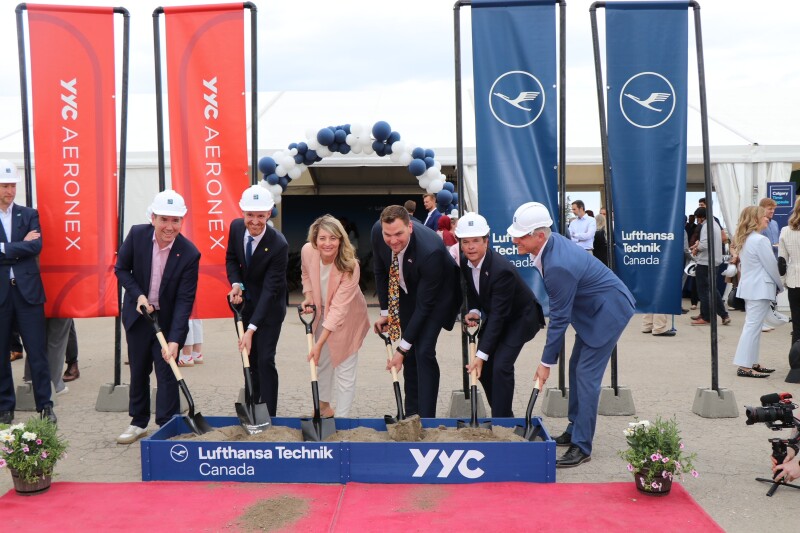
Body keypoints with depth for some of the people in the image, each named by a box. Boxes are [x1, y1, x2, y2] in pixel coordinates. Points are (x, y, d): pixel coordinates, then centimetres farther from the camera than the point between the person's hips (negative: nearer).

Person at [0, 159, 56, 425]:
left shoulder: (29, 215, 8)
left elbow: (36, 246, -7)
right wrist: (22, 245, -10)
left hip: (28, 291, 0)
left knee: (37, 352, 2)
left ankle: (45, 405, 10)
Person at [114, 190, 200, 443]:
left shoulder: (189, 253, -23)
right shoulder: (137, 234, -14)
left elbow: (185, 300, -23)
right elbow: (121, 268, 0)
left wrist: (175, 340, -30)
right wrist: (138, 295, -16)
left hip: (168, 319, -3)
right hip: (137, 315, 3)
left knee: (167, 374, -2)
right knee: (138, 371, 14)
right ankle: (138, 422, 30)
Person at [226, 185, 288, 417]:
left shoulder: (279, 245, -30)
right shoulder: (236, 227, -13)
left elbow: (269, 290, -30)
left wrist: (251, 329, -33)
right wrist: (236, 284, -15)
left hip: (269, 307, -5)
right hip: (246, 301, 5)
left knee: (265, 360, -8)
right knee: (250, 357, 14)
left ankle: (268, 414, 2)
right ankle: (254, 405, 31)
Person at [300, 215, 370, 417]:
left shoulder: (350, 267, -34)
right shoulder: (307, 251, -21)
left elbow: (338, 308, -33)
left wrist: (319, 343, -34)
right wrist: (308, 296, -9)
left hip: (346, 317, -5)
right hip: (322, 312, 5)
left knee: (345, 372, -4)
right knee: (322, 361, 20)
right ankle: (324, 405, 42)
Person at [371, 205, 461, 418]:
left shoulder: (431, 251, -40)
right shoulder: (377, 231, -24)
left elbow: (424, 304, -32)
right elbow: (380, 269, -2)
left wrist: (402, 348, -28)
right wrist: (384, 311, -2)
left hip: (436, 293, -5)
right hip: (406, 290, 5)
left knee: (424, 351, -16)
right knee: (410, 352, 7)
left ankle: (426, 417, -8)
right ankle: (412, 413, 19)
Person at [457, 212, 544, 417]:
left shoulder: (502, 270, -34)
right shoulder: (465, 263, -12)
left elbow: (498, 315, -33)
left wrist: (482, 355, -34)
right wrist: (474, 311, -16)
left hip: (521, 317, -7)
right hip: (496, 316, 8)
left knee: (501, 365, -19)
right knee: (482, 367, 2)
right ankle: (502, 414, 20)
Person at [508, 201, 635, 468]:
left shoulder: (558, 265, -34)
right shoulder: (550, 242, -6)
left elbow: (559, 318, -25)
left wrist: (546, 362, -15)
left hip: (610, 310, -10)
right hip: (591, 307, 10)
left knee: (586, 375, -10)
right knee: (576, 367, 15)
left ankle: (582, 446, -4)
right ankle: (575, 430, 27)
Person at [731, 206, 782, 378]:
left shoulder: (744, 239, 11)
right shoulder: (760, 240, -16)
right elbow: (771, 266, -12)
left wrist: (776, 285, 19)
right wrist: (780, 286, 5)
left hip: (748, 287, 10)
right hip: (760, 289, -9)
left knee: (751, 325, 14)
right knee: (753, 326, -8)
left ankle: (752, 363, 19)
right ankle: (745, 367, -7)